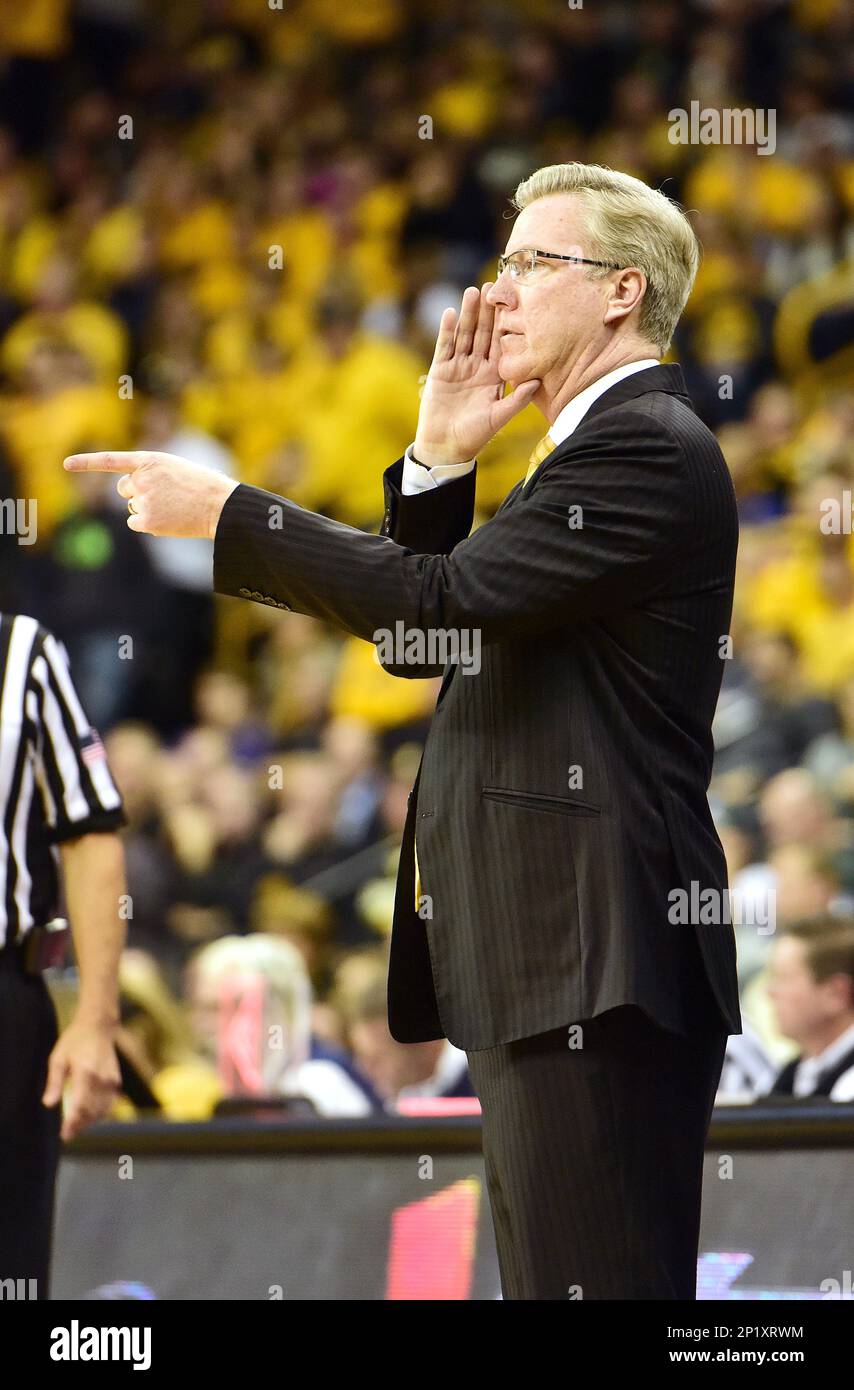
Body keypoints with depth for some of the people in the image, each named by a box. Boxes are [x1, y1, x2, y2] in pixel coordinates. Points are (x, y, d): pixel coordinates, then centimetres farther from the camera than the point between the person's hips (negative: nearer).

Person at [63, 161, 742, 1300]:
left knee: (600, 1284, -12)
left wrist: (220, 513, -12)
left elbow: (441, 600, -19)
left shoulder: (647, 448, -10)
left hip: (592, 961, -11)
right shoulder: (604, 446, 23)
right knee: (556, 1286, 11)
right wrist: (440, 462, 8)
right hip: (549, 962, 11)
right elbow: (422, 637, 21)